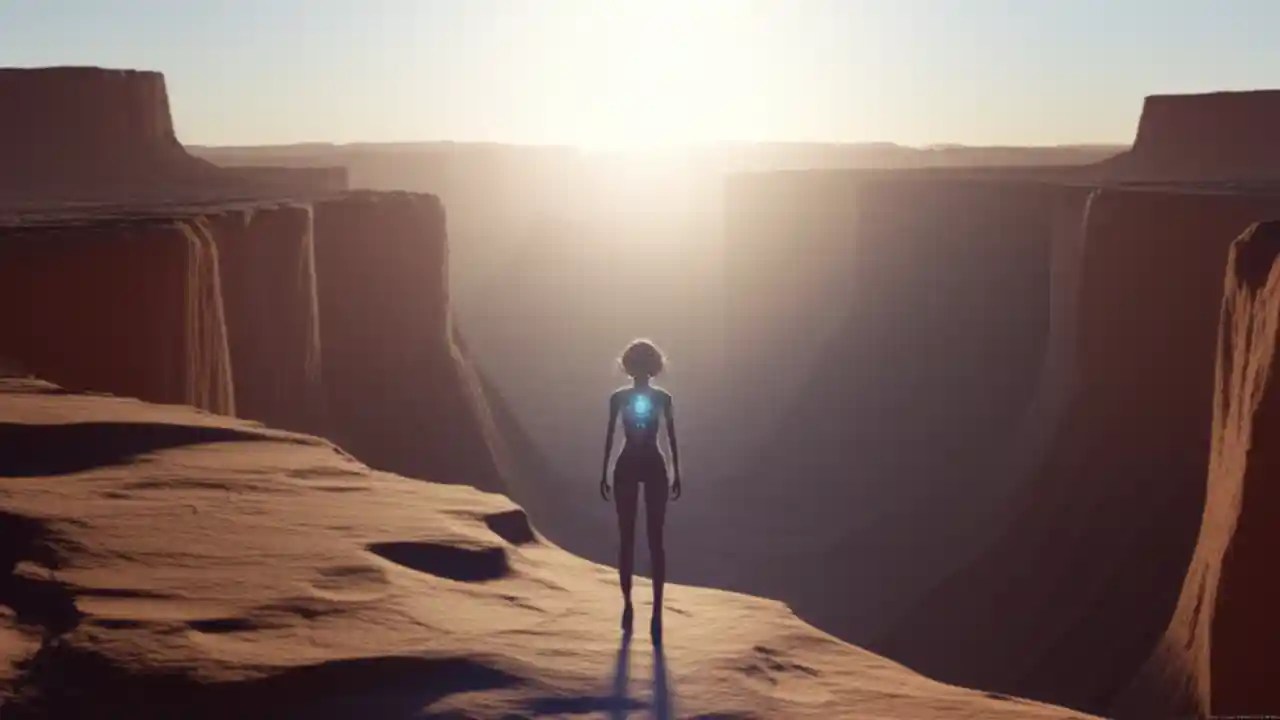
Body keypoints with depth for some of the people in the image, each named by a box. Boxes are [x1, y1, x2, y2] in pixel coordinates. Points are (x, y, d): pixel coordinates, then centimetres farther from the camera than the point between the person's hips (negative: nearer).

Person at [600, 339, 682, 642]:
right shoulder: (618, 397, 1)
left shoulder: (663, 398, 0)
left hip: (654, 468, -1)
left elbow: (671, 438, 3)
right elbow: (610, 436, 5)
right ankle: (627, 603, 14)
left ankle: (657, 611, -6)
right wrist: (604, 473, 3)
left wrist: (676, 474, 1)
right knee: (626, 540, 4)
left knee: (655, 541, -3)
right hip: (626, 467, 1)